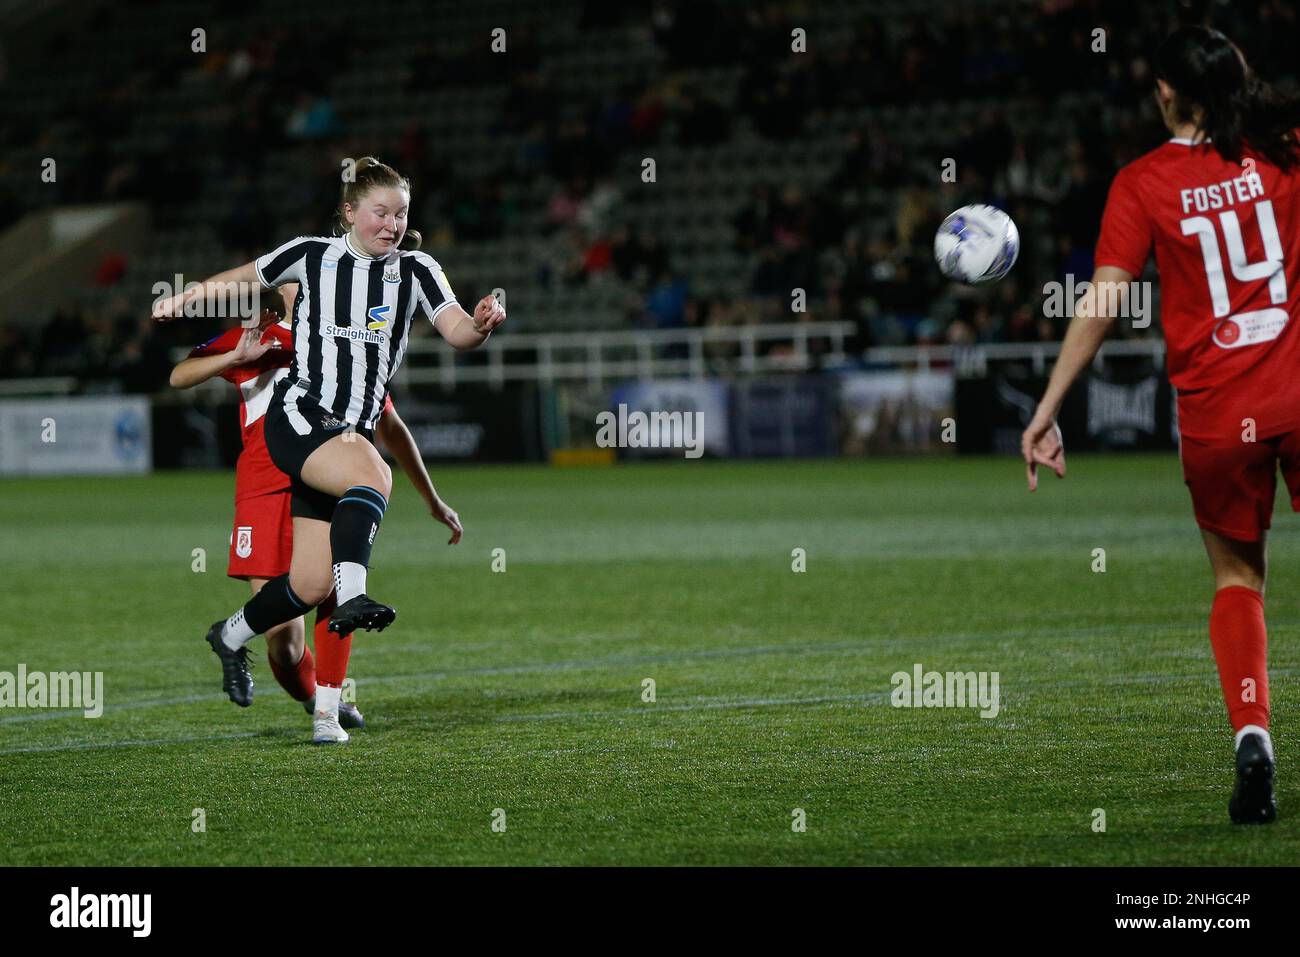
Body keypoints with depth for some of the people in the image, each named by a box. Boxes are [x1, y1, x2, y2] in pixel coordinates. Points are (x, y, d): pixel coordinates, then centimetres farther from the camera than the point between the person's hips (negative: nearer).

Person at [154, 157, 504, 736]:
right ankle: (352, 597, -47)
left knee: (312, 584, 1)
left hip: (352, 432, 4)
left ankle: (232, 636, 27)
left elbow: (455, 331, -8)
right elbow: (244, 278, 18)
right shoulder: (313, 256, 2)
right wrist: (186, 297, 11)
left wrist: (480, 326, -28)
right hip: (298, 416, -4)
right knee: (374, 476, -35)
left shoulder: (416, 271, 6)